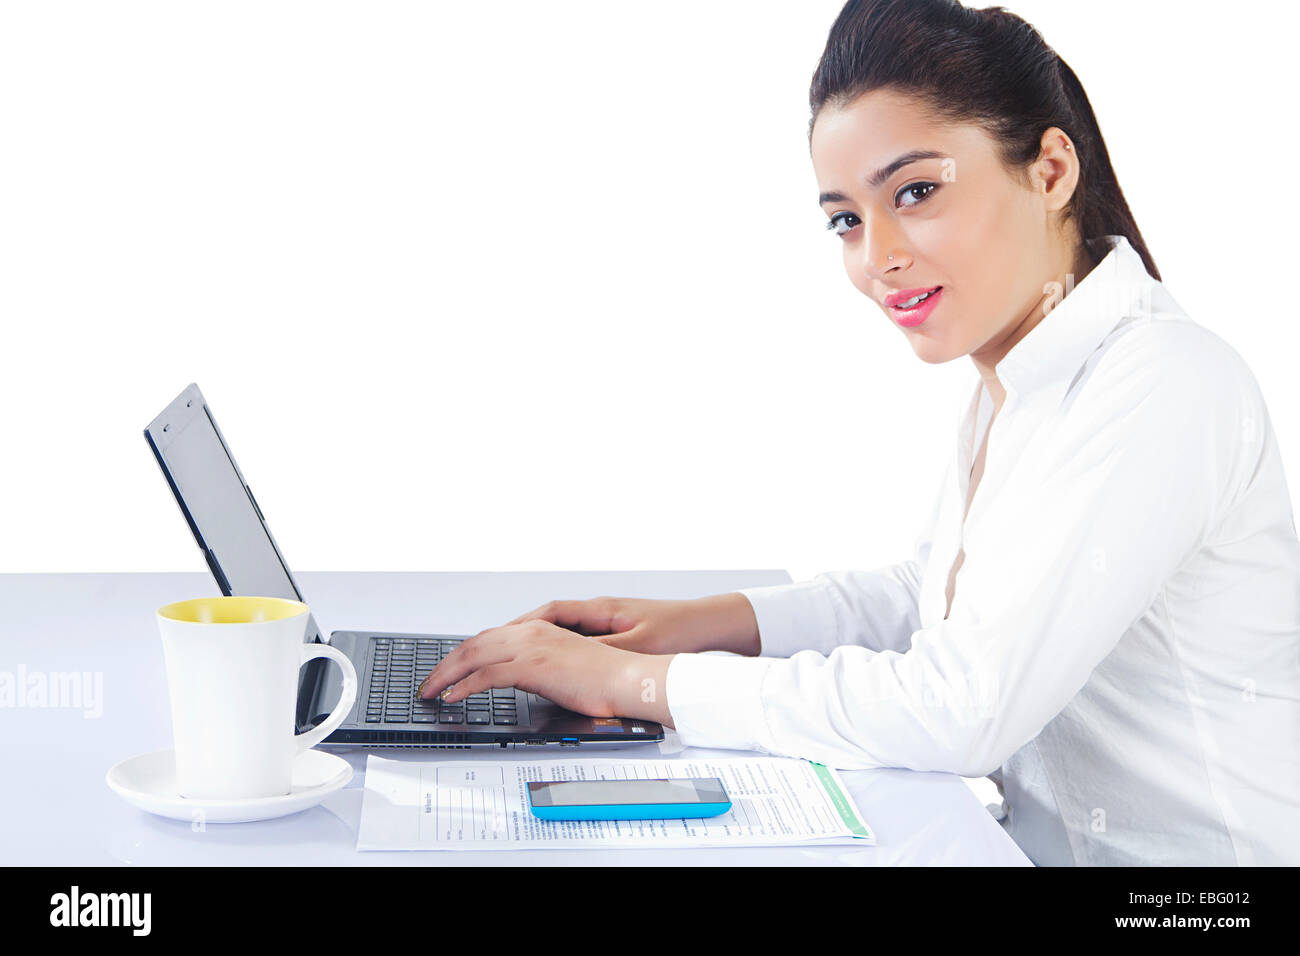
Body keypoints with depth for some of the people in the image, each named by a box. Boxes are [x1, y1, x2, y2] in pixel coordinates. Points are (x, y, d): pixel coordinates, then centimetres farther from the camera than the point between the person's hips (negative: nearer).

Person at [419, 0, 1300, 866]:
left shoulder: (1162, 389, -22)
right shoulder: (1012, 385, 6)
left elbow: (956, 713, -25)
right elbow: (929, 592, 18)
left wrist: (635, 680, -19)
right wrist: (703, 622, 4)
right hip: (1046, 840, 7)